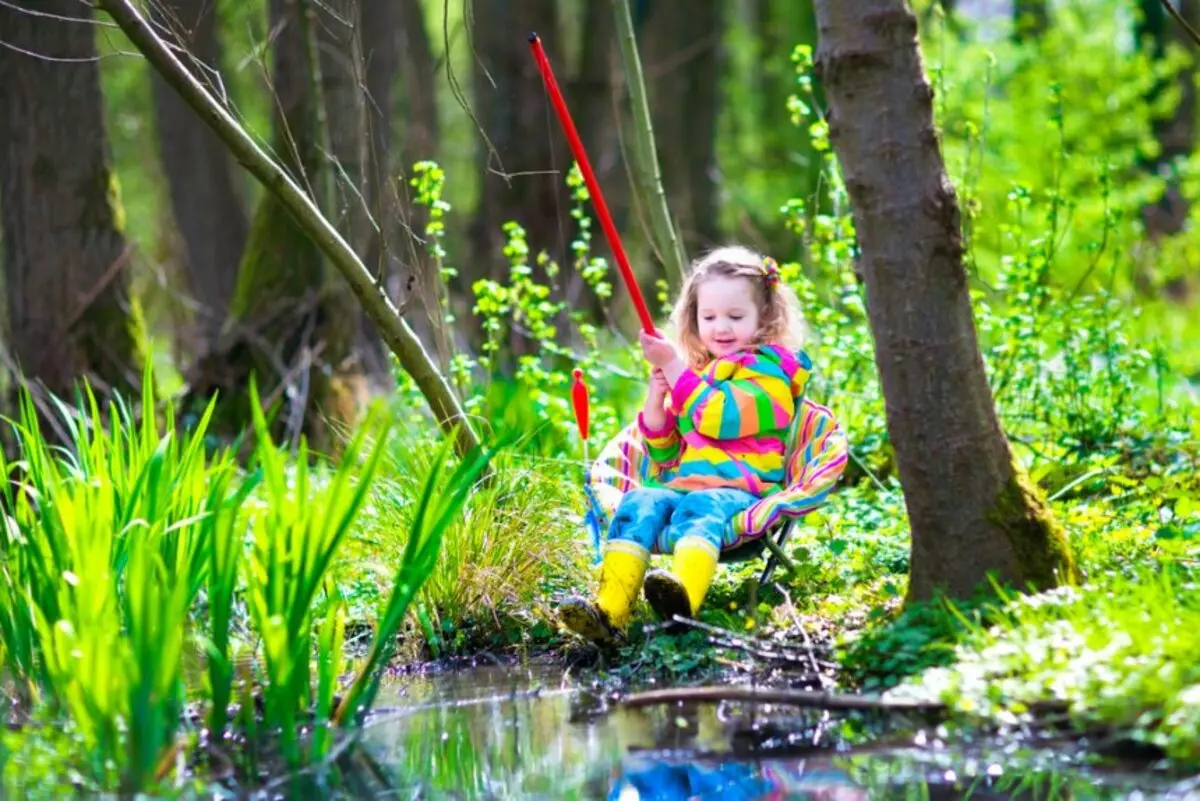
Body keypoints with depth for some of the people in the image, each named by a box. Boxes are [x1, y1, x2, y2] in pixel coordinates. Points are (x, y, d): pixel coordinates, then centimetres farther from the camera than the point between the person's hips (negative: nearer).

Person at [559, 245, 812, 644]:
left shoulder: (767, 373, 6)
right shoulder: (693, 374, 26)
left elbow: (718, 418, -12)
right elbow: (664, 451, 26)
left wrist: (673, 366, -6)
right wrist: (656, 397, 8)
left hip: (738, 492, -6)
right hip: (676, 485, 6)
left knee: (701, 509, -38)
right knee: (639, 505, -26)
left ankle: (684, 594, -70)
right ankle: (608, 609, -48)